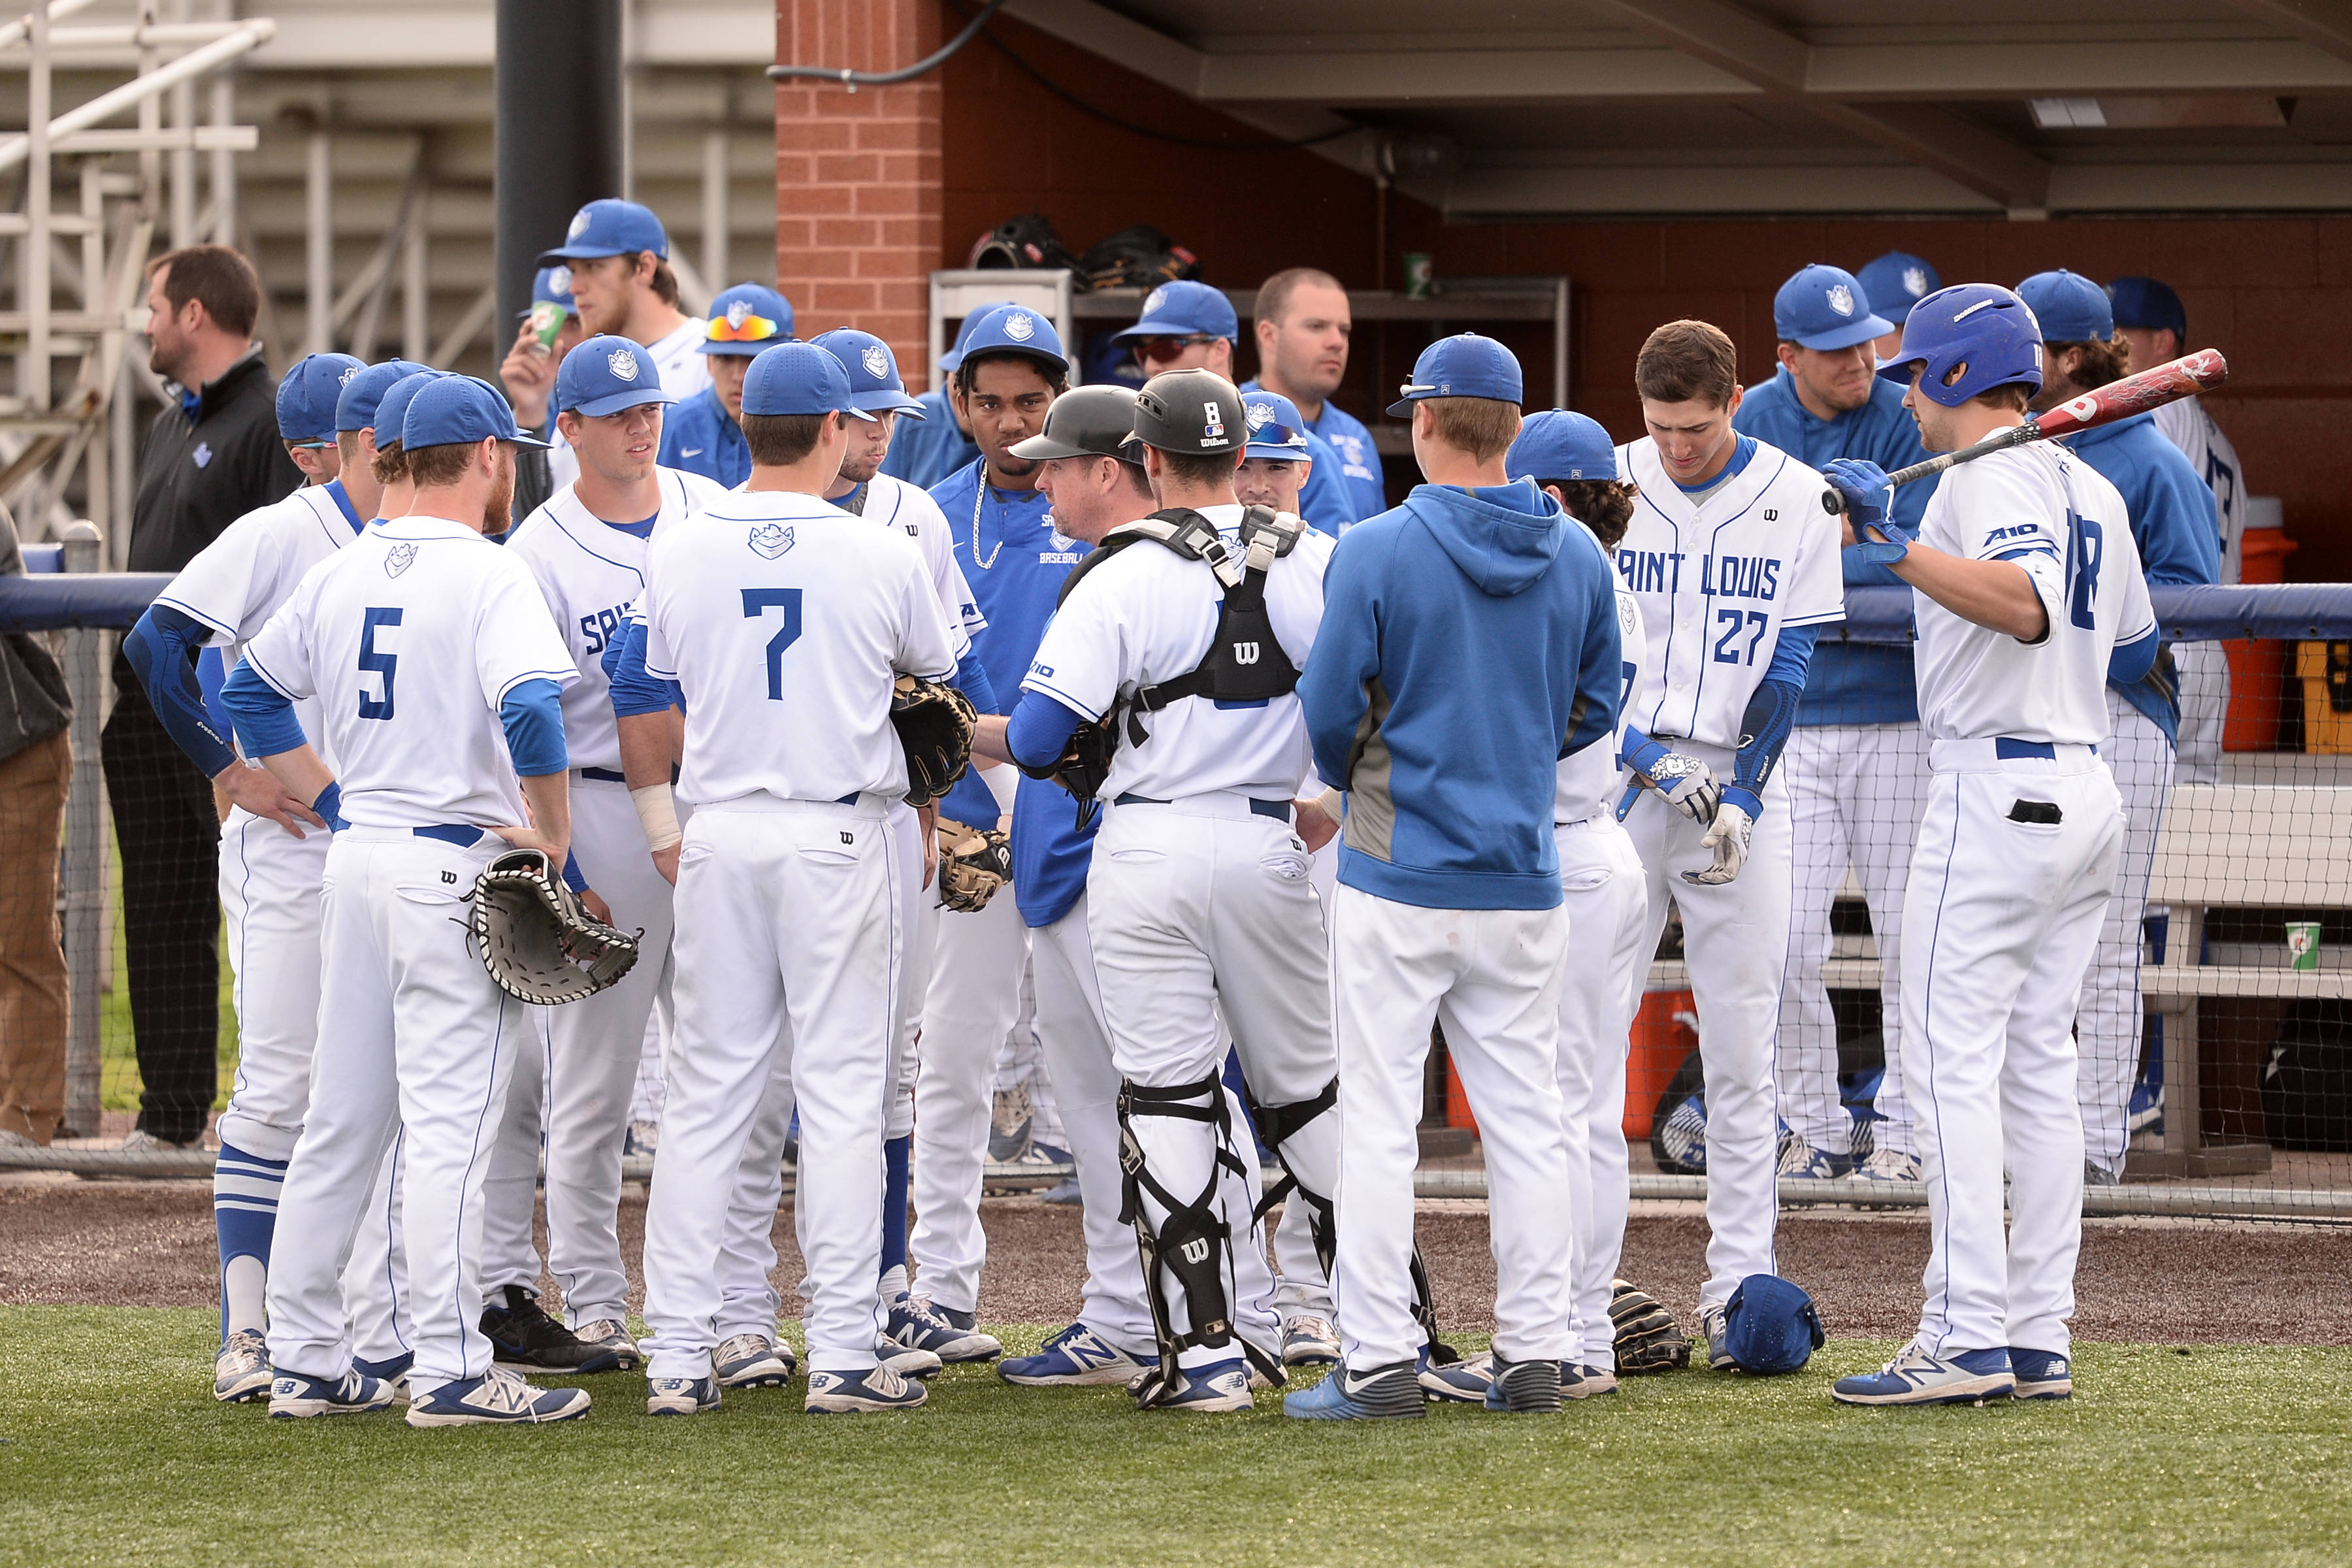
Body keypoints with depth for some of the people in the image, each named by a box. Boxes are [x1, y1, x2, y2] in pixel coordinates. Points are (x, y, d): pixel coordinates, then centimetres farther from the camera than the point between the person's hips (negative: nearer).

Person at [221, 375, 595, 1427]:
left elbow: (251, 692, 18)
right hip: (456, 863, -7)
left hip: (356, 859, 7)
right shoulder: (490, 575, -11)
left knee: (342, 1117, 12)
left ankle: (303, 1361, 15)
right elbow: (531, 710, -25)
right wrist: (555, 833, -14)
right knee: (448, 1121, -7)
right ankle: (449, 1369, -9)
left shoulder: (346, 570, 11)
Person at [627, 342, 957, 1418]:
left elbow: (640, 700, 10)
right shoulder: (884, 559, -5)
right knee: (842, 1088, 1)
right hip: (839, 834, -3)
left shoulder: (678, 555, 1)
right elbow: (939, 677, 13)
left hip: (718, 837, 3)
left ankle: (678, 1355, 4)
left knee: (706, 1089, 6)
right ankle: (843, 1354, -2)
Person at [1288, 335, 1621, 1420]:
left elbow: (1329, 707, -9)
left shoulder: (1379, 550, -12)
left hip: (1398, 877, -4)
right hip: (1523, 878, 4)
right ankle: (1533, 1349, 10)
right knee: (1525, 1116, 10)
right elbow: (1594, 707, 10)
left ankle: (1380, 1358, -3)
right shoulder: (1576, 558, 2)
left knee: (1380, 1117, -1)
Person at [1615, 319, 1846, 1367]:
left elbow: (1791, 663, -1)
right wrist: (1650, 760, -15)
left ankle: (1739, 1285, -1)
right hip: (1618, 775, 1)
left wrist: (1741, 791, -13)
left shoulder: (1793, 497, 0)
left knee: (1742, 1052, -2)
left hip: (1740, 783, -1)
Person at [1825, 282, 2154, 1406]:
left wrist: (1899, 549, -37)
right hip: (2087, 794, 9)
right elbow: (2133, 649, 25)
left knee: (1951, 1064, -9)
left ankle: (1966, 1340, -14)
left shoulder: (1987, 477, -12)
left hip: (1994, 791, -9)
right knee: (2038, 1069, 10)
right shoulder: (2091, 489, 15)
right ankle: (2039, 1339, 9)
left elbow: (2029, 606, -30)